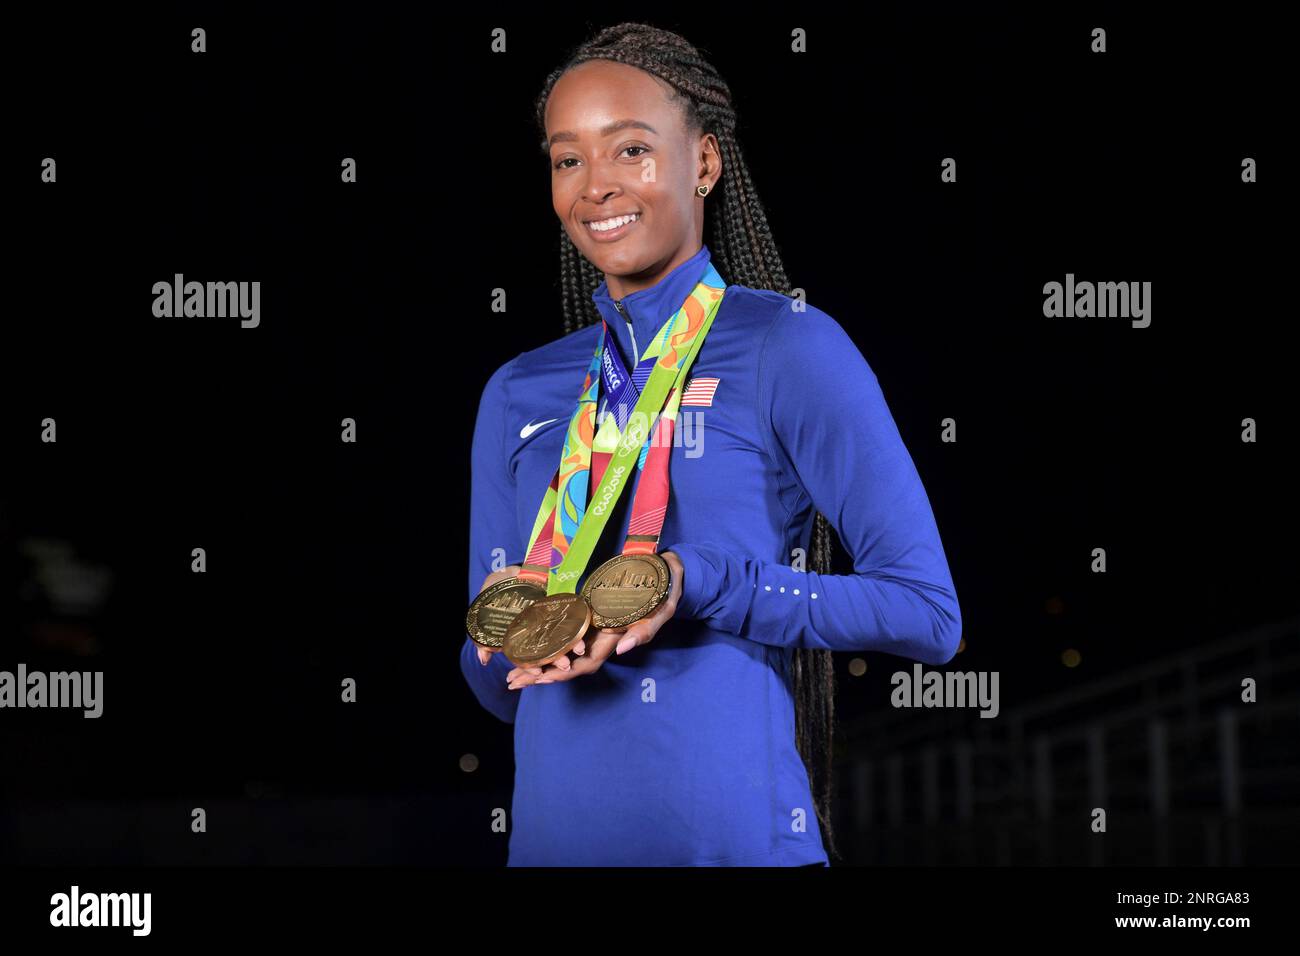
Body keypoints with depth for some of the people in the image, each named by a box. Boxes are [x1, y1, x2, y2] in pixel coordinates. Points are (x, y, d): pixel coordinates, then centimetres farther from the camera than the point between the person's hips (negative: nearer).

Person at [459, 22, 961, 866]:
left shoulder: (791, 346, -2)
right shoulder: (519, 395, 12)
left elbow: (928, 614, -9)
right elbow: (498, 688, 14)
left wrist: (696, 585, -19)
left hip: (732, 836, -4)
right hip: (555, 835, 5)